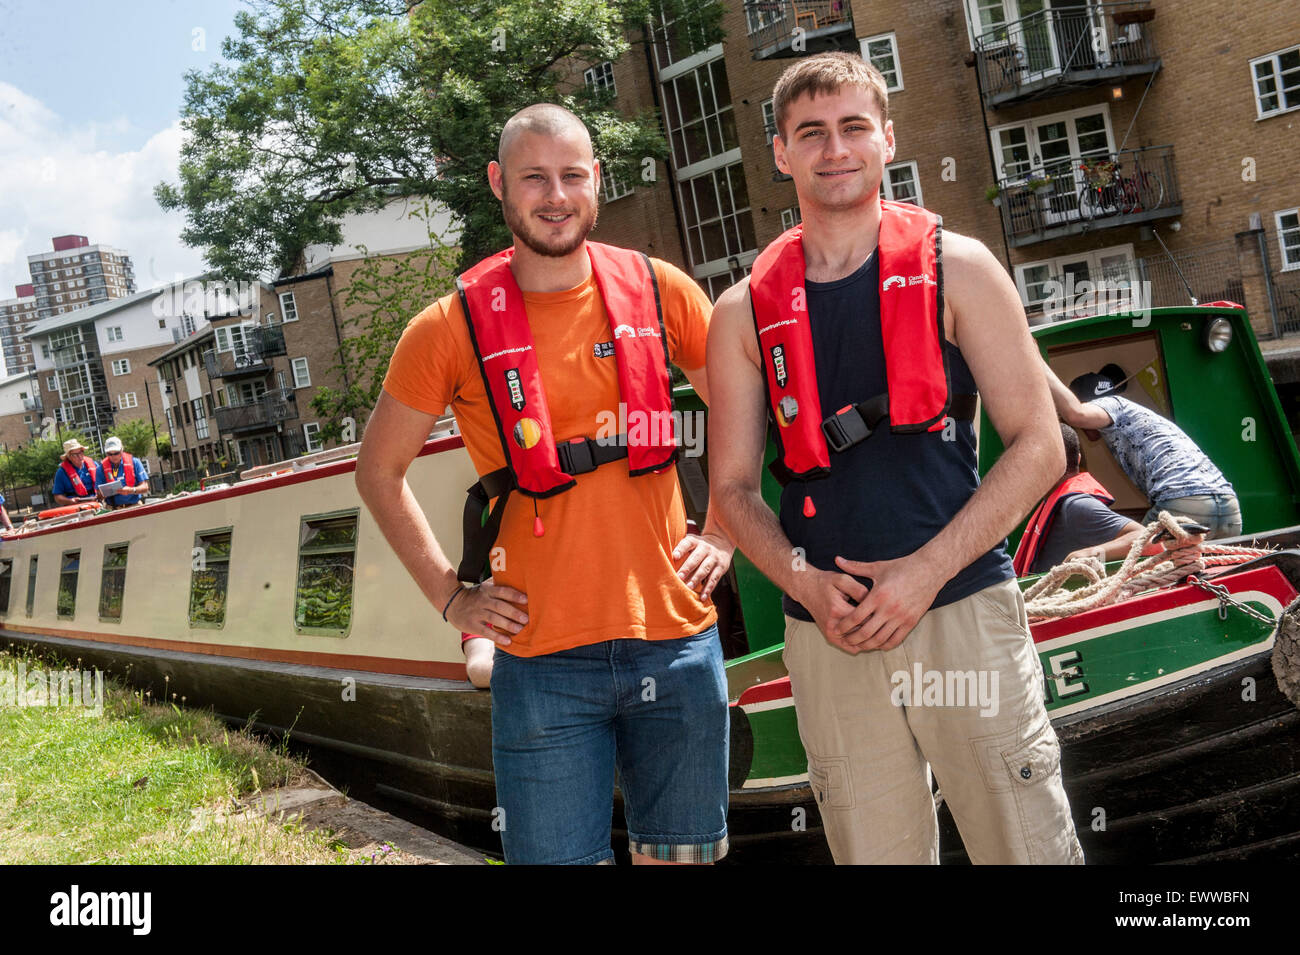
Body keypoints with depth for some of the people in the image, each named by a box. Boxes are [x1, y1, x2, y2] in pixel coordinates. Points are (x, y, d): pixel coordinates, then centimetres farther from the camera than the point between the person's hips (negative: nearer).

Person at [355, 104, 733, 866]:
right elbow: (379, 470, 9)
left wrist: (722, 534, 6)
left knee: (680, 851, 15)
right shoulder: (453, 328, -3)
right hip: (543, 659, -2)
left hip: (678, 639, 2)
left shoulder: (660, 292, 2)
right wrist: (449, 594, 2)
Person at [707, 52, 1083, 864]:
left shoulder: (957, 269, 3)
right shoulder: (746, 310, 8)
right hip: (829, 635, 2)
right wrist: (805, 582, -8)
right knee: (874, 849, 10)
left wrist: (927, 570, -11)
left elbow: (1039, 446, -1)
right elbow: (733, 486, 10)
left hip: (965, 609, -1)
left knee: (1032, 845, 0)